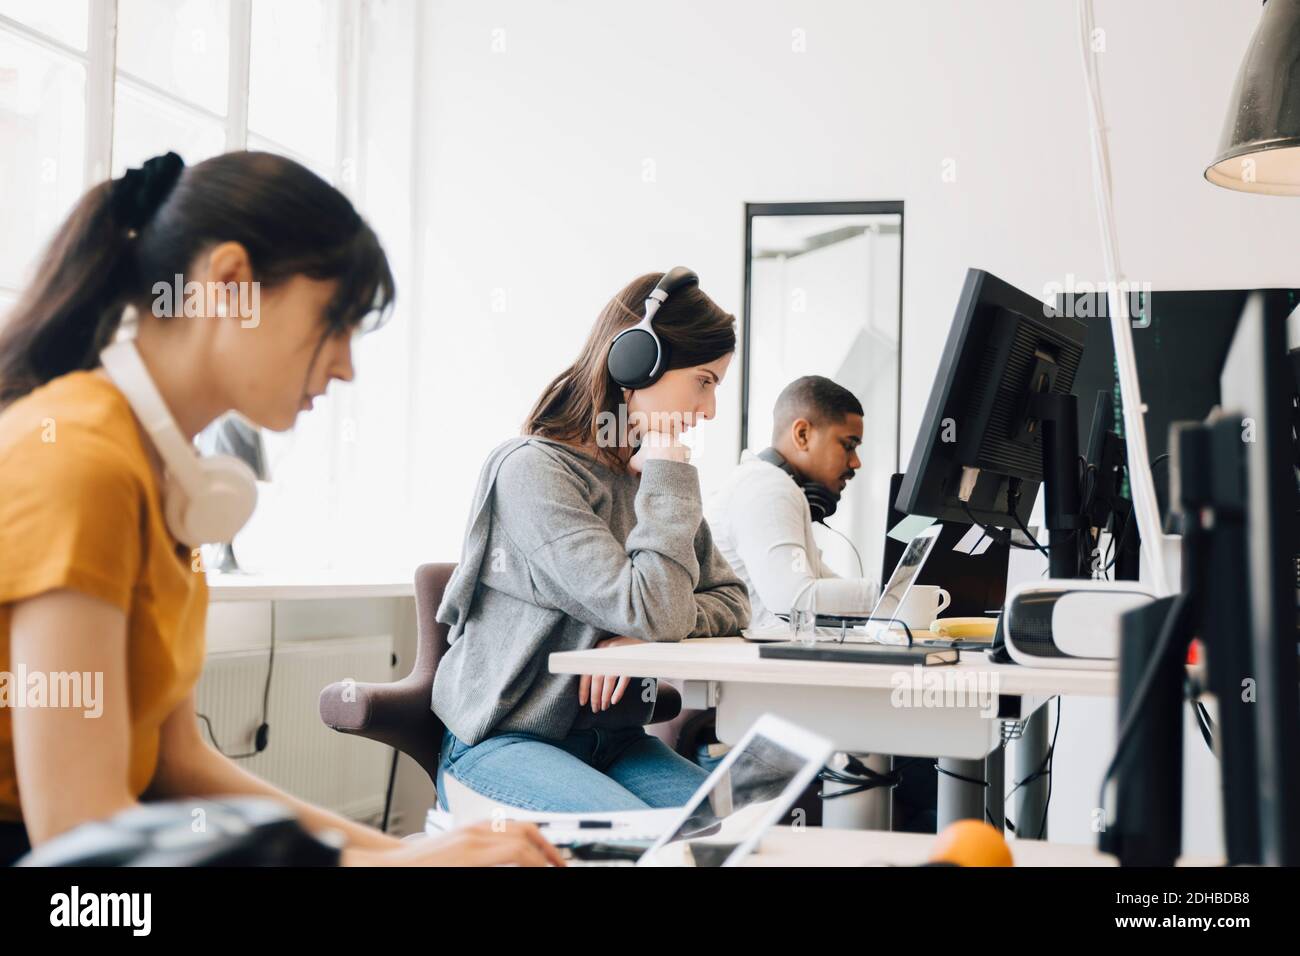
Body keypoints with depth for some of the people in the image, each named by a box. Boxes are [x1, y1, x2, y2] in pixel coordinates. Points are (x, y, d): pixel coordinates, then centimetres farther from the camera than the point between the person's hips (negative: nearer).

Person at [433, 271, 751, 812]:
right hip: (502, 742, -7)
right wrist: (670, 478, -12)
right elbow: (652, 610, -23)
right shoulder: (534, 469, -15)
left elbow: (731, 599, 10)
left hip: (611, 741, 7)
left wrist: (647, 636, -11)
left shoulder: (647, 474, 10)